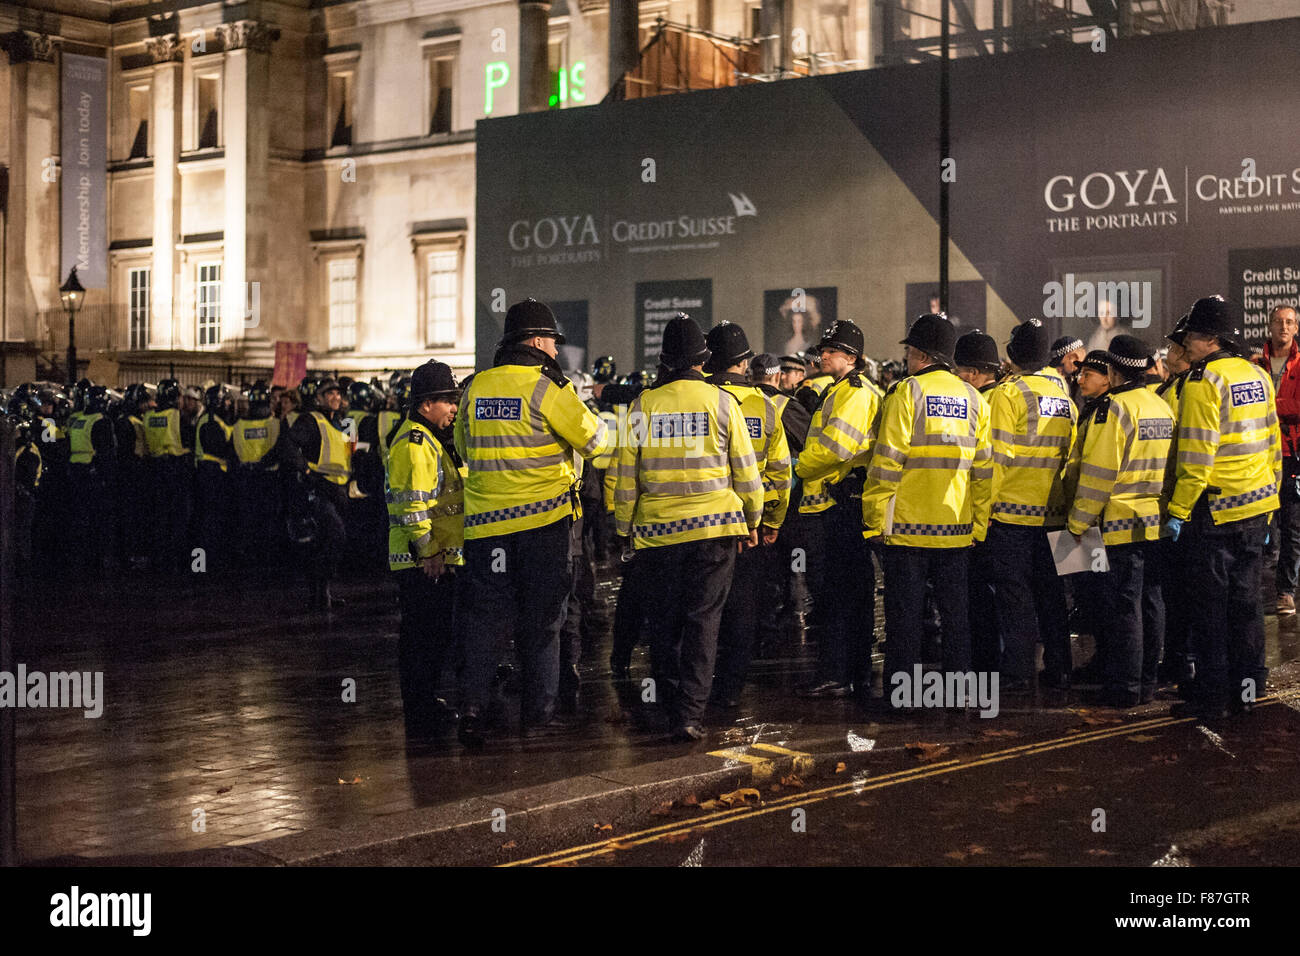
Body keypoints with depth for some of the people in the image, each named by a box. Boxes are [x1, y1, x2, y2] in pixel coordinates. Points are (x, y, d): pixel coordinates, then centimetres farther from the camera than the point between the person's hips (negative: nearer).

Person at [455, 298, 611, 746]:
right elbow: (594, 439, -7)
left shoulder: (476, 387, 7)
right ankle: (538, 712, 8)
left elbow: (464, 447, 20)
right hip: (543, 519, -4)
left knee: (484, 617, 7)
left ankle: (472, 706, -2)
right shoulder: (546, 386, -10)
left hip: (486, 521, 4)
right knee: (542, 620, 5)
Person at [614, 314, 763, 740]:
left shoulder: (643, 405, 1)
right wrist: (752, 519, 15)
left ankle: (670, 707, 18)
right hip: (714, 528, -1)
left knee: (665, 621, 12)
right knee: (703, 620, 1)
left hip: (657, 530, 2)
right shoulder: (720, 401, -2)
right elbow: (745, 468, 2)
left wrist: (625, 529, 15)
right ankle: (690, 713, -6)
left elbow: (626, 475, 4)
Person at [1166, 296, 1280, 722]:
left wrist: (1178, 511, -13)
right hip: (1256, 508, 7)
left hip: (1215, 511, -7)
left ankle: (1211, 697, 5)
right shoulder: (1258, 376, 9)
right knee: (1245, 599, 15)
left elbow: (1196, 457, -19)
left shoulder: (1204, 382, -15)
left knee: (1210, 606, 1)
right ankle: (1247, 687, 21)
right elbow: (1272, 444, 15)